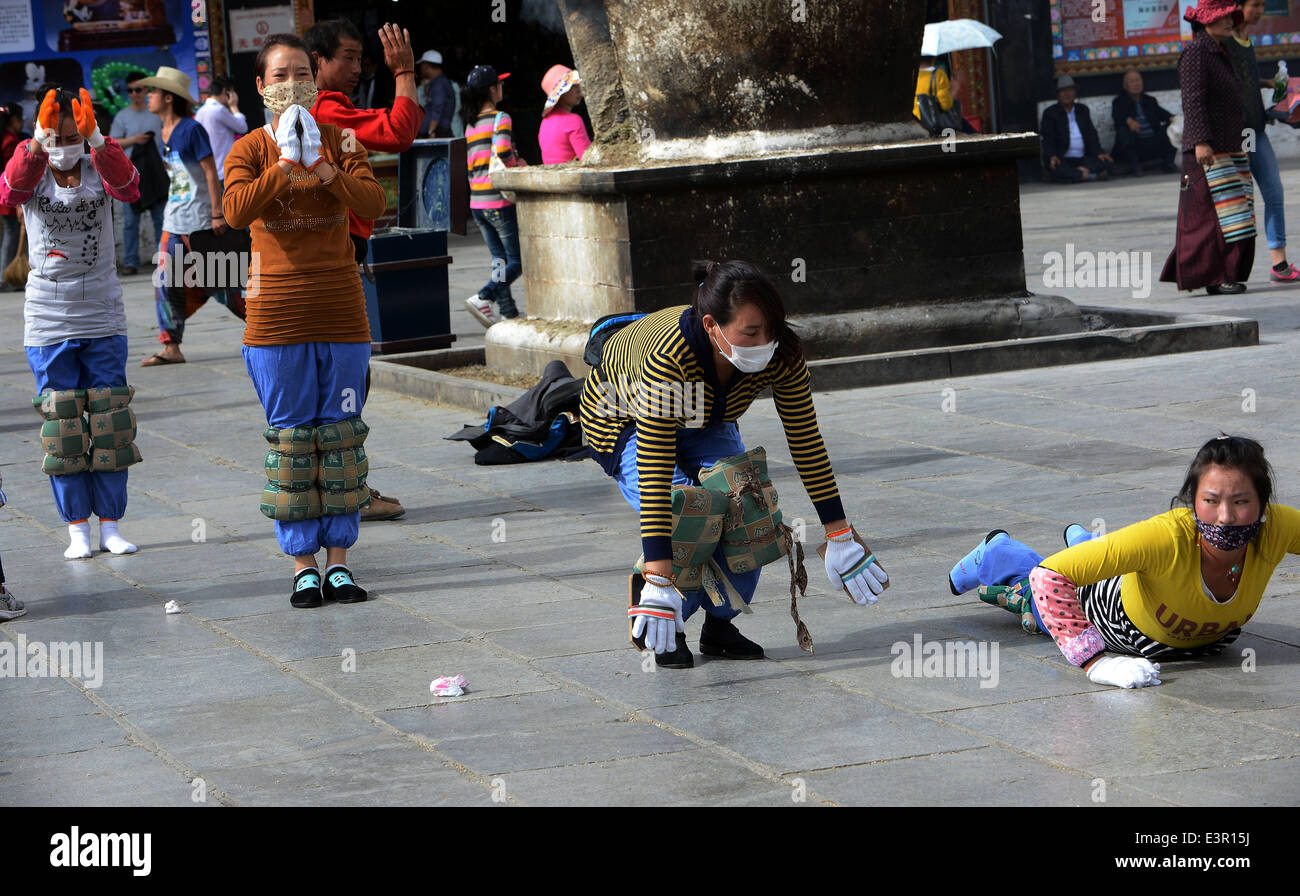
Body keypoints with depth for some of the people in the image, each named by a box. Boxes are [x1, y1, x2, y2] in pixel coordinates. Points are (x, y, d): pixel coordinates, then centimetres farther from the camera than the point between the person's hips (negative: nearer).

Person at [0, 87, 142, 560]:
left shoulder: (98, 171, 0)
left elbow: (128, 187, -23)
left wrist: (96, 138, -38)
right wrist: (39, 139, -40)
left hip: (103, 321, 1)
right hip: (48, 322, -1)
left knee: (110, 423, 3)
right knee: (62, 427, 2)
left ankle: (110, 525, 12)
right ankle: (77, 529, 9)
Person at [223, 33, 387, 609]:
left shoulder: (339, 142, 5)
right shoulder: (249, 151, 2)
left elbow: (374, 204, -9)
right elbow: (236, 210, -17)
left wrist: (326, 172, -23)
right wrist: (285, 168, -25)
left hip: (340, 312, 1)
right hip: (277, 317, -1)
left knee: (340, 433, 4)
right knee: (290, 437, 1)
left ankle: (339, 561, 11)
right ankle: (303, 565, 7)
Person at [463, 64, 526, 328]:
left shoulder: (471, 126, 12)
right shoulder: (500, 119, -10)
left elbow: (471, 167, 13)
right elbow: (503, 155, -22)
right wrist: (522, 167, -4)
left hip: (477, 202, 7)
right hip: (500, 201, -7)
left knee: (500, 258, 11)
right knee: (518, 260, -1)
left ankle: (509, 313, 7)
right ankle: (483, 298, -16)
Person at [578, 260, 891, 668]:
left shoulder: (781, 355, -30)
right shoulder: (668, 358, -44)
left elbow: (807, 442, -19)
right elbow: (654, 471, -45)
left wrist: (840, 539, -18)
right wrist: (659, 584, -48)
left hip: (703, 421, 4)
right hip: (623, 418, -4)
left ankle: (719, 626, 0)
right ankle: (665, 630, -3)